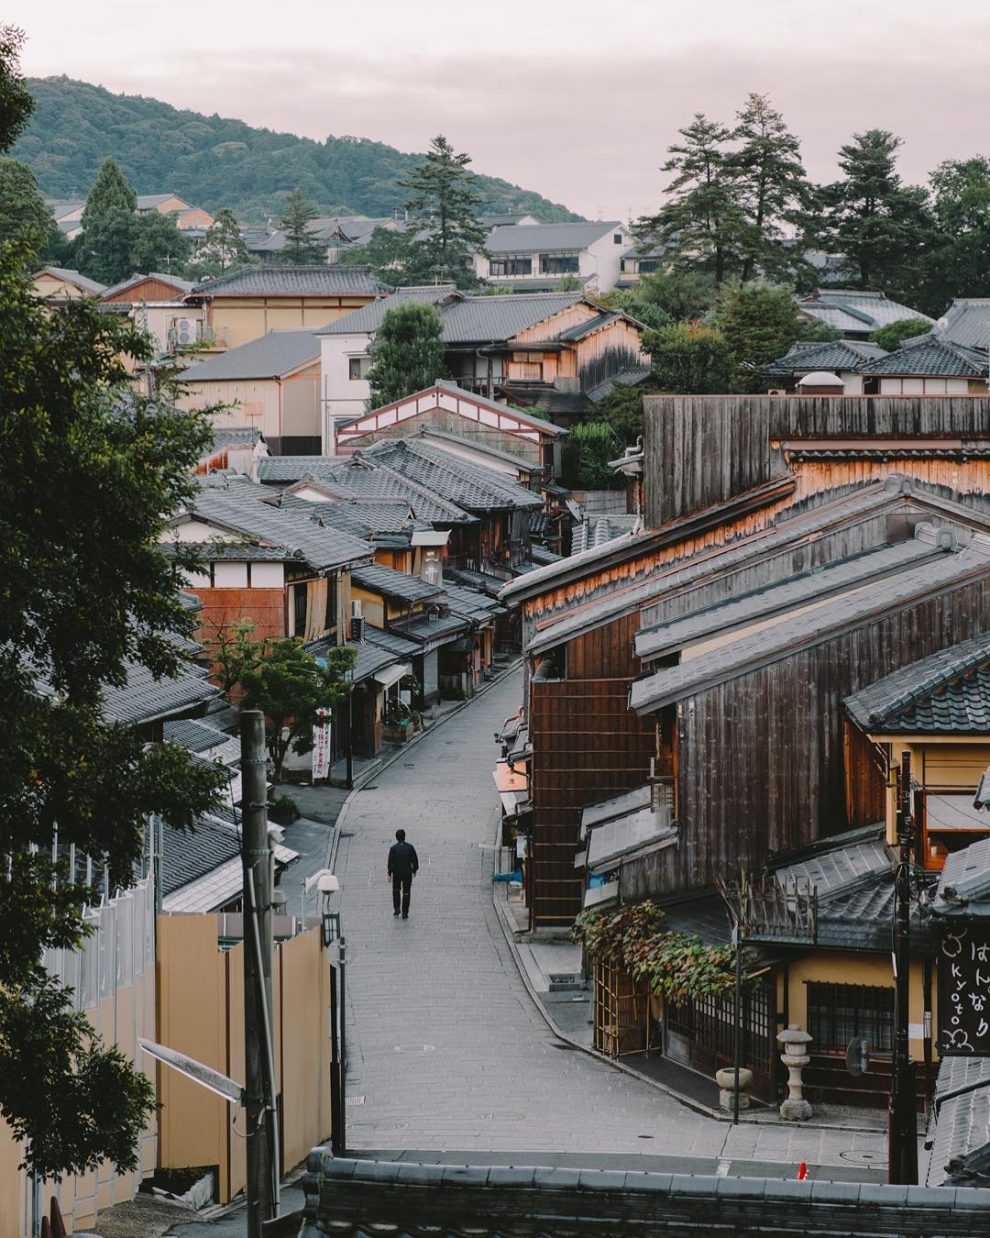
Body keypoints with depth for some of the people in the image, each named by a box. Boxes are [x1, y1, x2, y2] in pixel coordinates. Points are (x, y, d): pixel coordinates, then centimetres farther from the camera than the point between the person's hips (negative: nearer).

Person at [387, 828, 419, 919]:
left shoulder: (393, 848, -11)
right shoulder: (410, 847, -7)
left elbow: (390, 861, -12)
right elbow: (415, 860, 0)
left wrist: (389, 874, -9)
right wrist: (414, 870, 14)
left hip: (396, 873, 0)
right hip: (407, 873, 0)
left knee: (396, 890, 24)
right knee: (406, 893, 8)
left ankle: (397, 909, 15)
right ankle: (405, 914, 8)